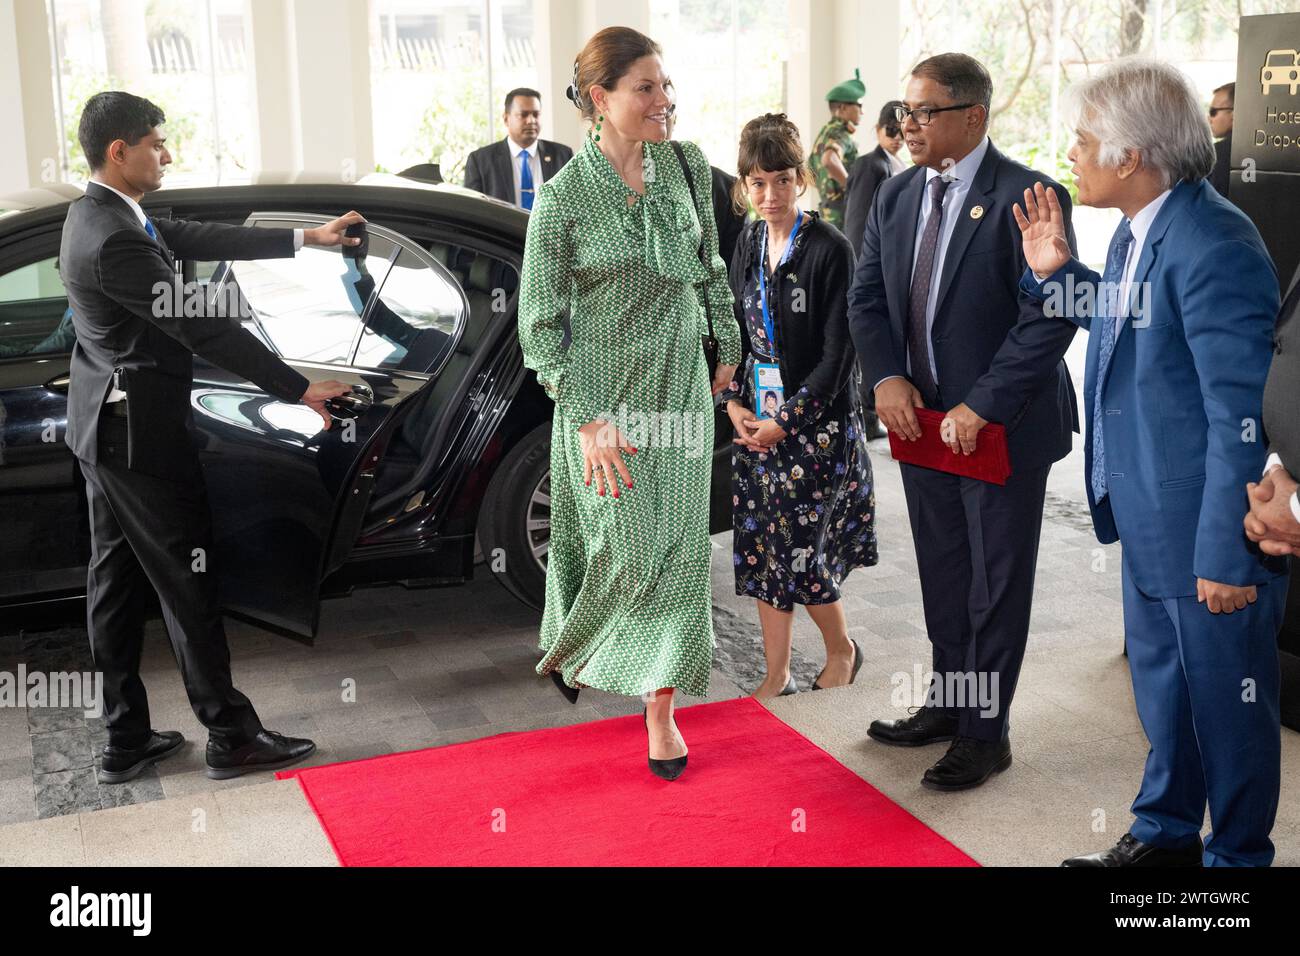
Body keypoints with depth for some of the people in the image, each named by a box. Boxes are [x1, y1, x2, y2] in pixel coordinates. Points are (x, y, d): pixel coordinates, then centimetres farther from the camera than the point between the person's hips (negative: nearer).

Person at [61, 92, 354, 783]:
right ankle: (230, 736, 10)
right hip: (140, 431, -10)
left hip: (103, 425, 10)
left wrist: (307, 238, 12)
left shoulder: (99, 214, 8)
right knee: (185, 583, -1)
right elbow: (203, 329, -23)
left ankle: (125, 740, 22)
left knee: (116, 578, 13)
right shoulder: (115, 240, -24)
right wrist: (299, 390, -18)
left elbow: (202, 239, 10)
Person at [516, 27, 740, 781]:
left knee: (680, 551, 4)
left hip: (681, 387, 4)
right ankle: (570, 650, 30)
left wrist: (728, 344, 17)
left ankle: (661, 708, 16)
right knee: (631, 556, -2)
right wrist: (589, 420, -16)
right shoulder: (564, 197, -14)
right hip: (603, 394, -4)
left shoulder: (687, 166, -1)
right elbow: (539, 323, -10)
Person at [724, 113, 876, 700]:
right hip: (757, 419, 6)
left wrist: (786, 420, -16)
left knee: (798, 548, -3)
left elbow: (837, 353, -15)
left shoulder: (829, 249, -13)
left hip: (816, 424, -6)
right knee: (761, 546, 8)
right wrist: (734, 402, 0)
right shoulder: (750, 245, 7)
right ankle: (776, 677, 21)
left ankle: (841, 649, 25)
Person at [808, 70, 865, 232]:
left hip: (827, 212, 10)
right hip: (843, 212, -10)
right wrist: (851, 186, -23)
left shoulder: (824, 133, 18)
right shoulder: (839, 133, -12)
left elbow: (810, 173, 28)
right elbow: (829, 160, -34)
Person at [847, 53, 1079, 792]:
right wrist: (888, 377, -7)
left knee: (996, 585, 6)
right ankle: (948, 704, 34)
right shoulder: (896, 196, 6)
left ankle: (987, 732, 19)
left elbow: (1052, 316, -19)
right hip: (923, 420, 6)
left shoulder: (1026, 198, -15)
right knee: (941, 576, 17)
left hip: (1001, 428, -6)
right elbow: (867, 296, 10)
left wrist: (983, 406, -21)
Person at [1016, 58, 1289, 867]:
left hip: (1210, 531, -9)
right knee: (1161, 684, 23)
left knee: (1226, 698, 10)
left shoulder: (1214, 247, -25)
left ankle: (1238, 852, 30)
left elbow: (1243, 416, -24)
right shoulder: (1137, 231, 4)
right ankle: (1166, 833, 42)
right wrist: (1056, 272, 7)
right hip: (1151, 518, 9)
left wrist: (1229, 555, -21)